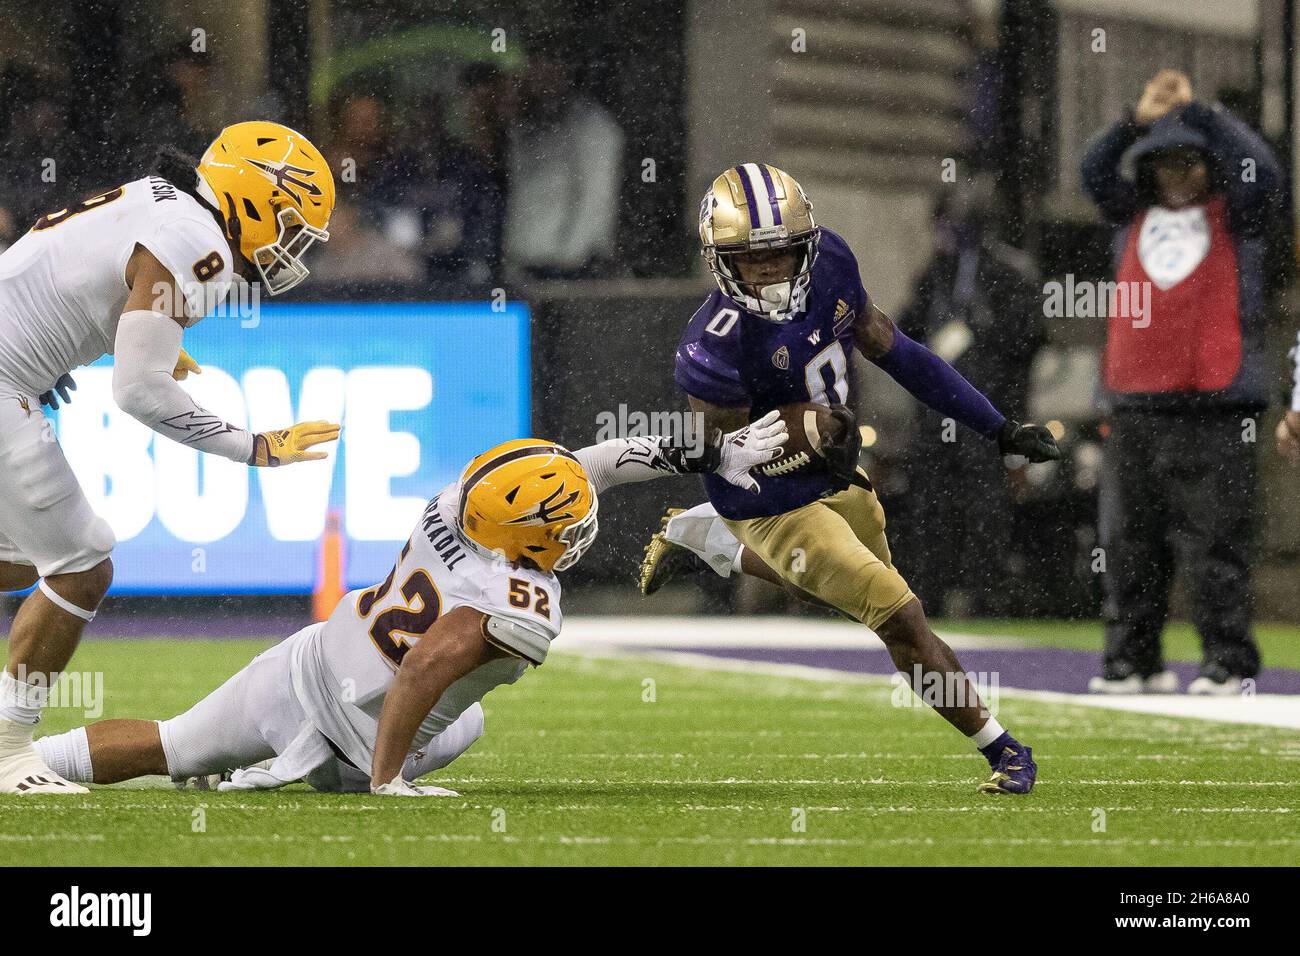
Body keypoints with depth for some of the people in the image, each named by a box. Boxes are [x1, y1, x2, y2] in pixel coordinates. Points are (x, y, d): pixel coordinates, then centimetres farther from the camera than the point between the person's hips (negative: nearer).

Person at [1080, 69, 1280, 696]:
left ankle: (1228, 661, -1)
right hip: (1134, 404, 4)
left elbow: (1259, 170, -9)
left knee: (1214, 543, -5)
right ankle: (1132, 658, 14)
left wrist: (1193, 112, -7)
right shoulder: (1134, 216, 17)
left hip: (1213, 411, -4)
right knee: (1129, 543, 7)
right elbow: (1094, 171, 5)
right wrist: (1139, 120, -9)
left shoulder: (1235, 217, 7)